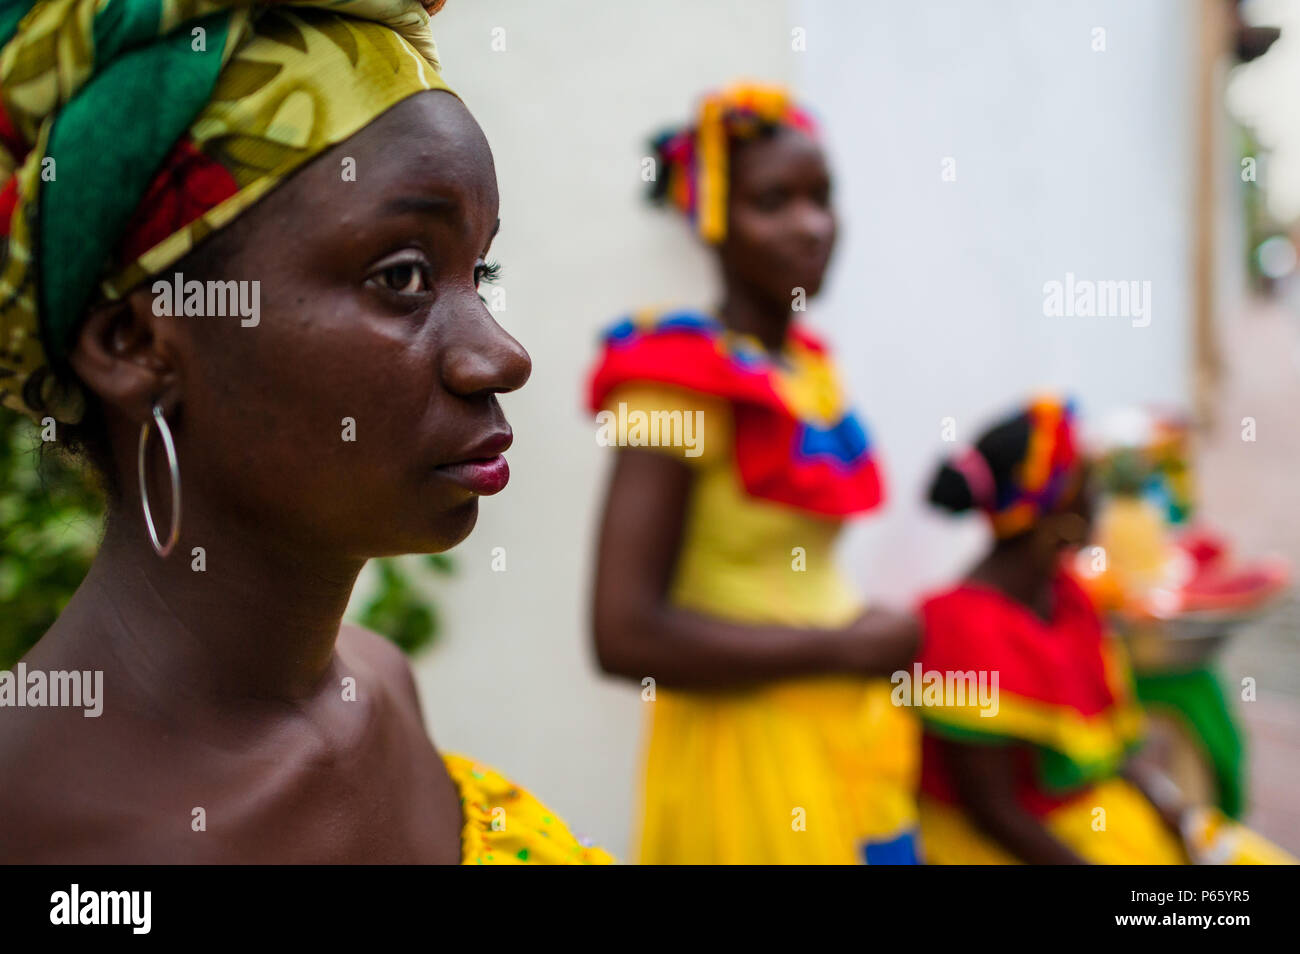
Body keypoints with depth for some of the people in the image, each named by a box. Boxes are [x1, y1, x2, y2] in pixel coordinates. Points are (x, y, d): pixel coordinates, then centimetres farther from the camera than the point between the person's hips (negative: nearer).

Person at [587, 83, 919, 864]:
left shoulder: (810, 364, 5)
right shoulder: (684, 376, -17)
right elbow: (626, 635, -24)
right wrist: (844, 647, -17)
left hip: (849, 735, 7)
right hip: (750, 747, -7)